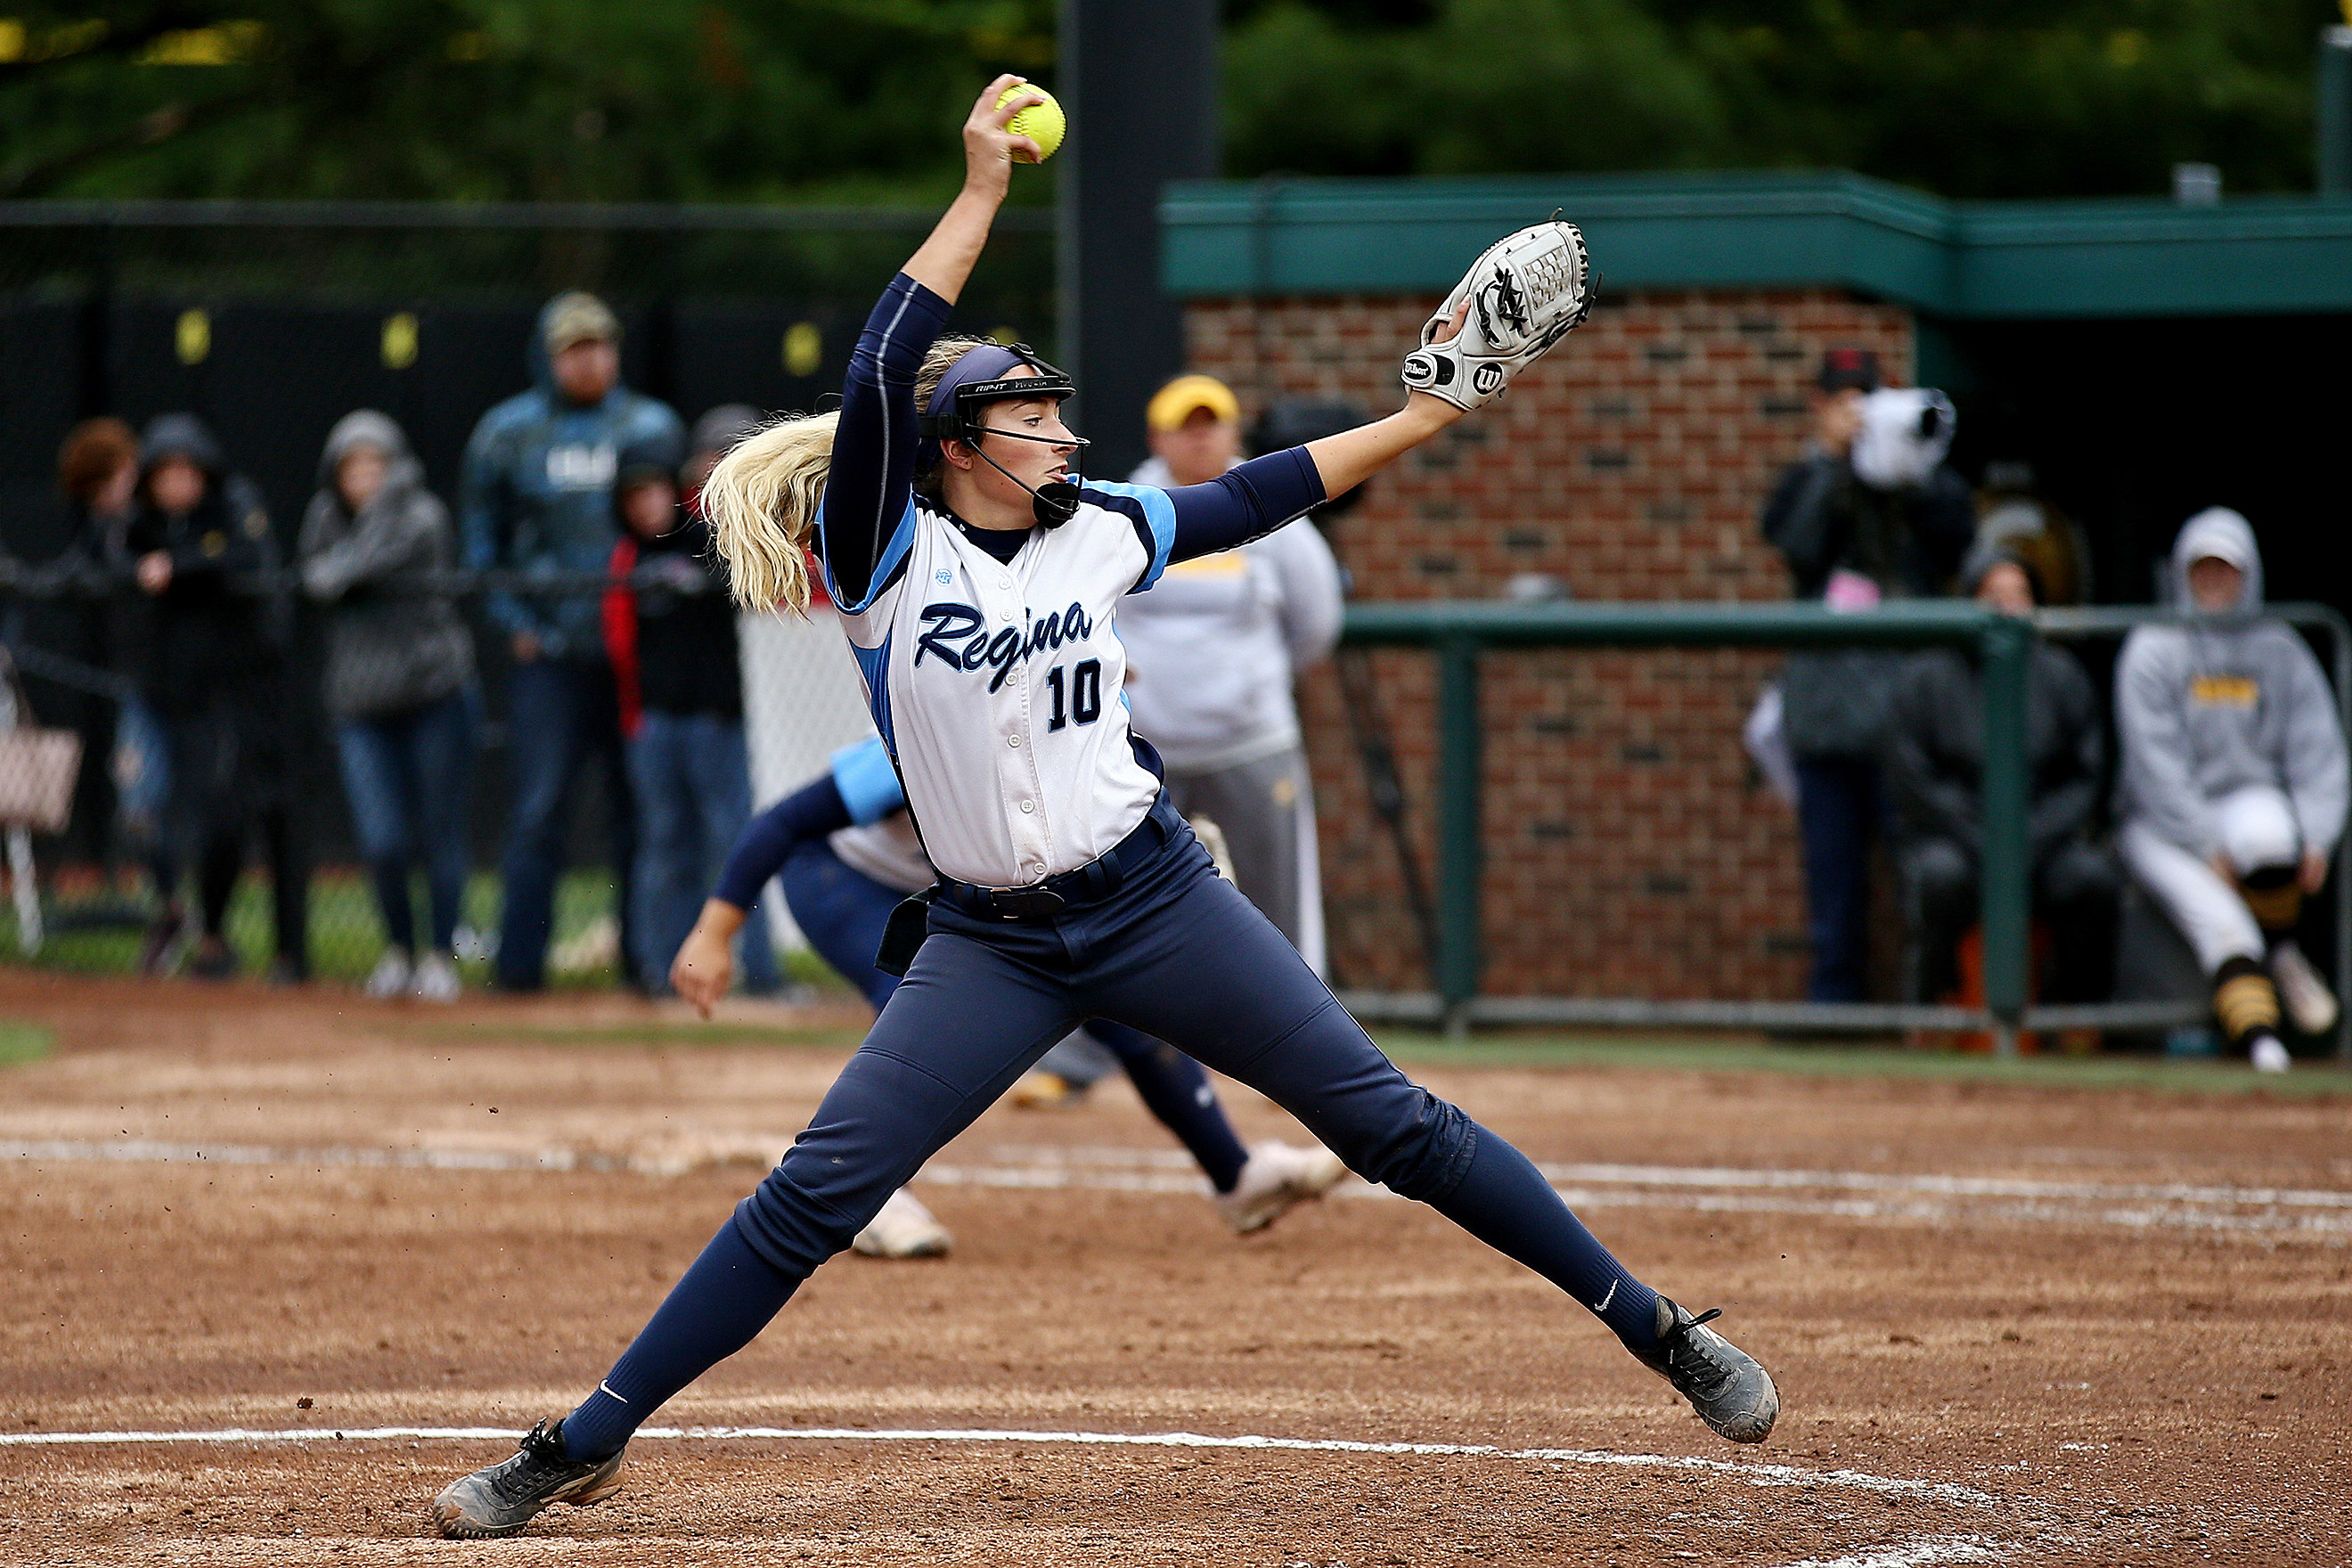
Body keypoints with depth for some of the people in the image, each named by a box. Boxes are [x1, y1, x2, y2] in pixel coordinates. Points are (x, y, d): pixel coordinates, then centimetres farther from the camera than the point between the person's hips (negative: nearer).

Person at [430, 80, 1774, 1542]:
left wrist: (1425, 416, 20)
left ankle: (1659, 1328, 7)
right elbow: (879, 374, -19)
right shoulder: (891, 556, -5)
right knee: (816, 1194, -9)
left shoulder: (1100, 534, 6)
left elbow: (1259, 497, 20)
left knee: (1389, 1121, 0)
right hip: (991, 947, -2)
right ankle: (583, 1445, -1)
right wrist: (982, 196, -19)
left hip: (1158, 905, 2)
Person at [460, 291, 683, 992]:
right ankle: (520, 961, -2)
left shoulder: (653, 427, 8)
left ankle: (646, 959, 9)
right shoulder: (508, 432, 6)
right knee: (538, 809, -6)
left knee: (640, 809, 3)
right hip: (550, 653, -1)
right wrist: (512, 622, 2)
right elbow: (481, 534, 12)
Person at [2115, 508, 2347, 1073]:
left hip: (2254, 798, 1)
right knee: (2216, 916, -29)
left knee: (2264, 831, -35)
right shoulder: (2151, 651, 0)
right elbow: (2155, 761, -9)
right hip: (2164, 826, -1)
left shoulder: (2280, 651, 9)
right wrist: (2207, 846, -19)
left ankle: (2281, 952, -12)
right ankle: (2258, 1038, -39)